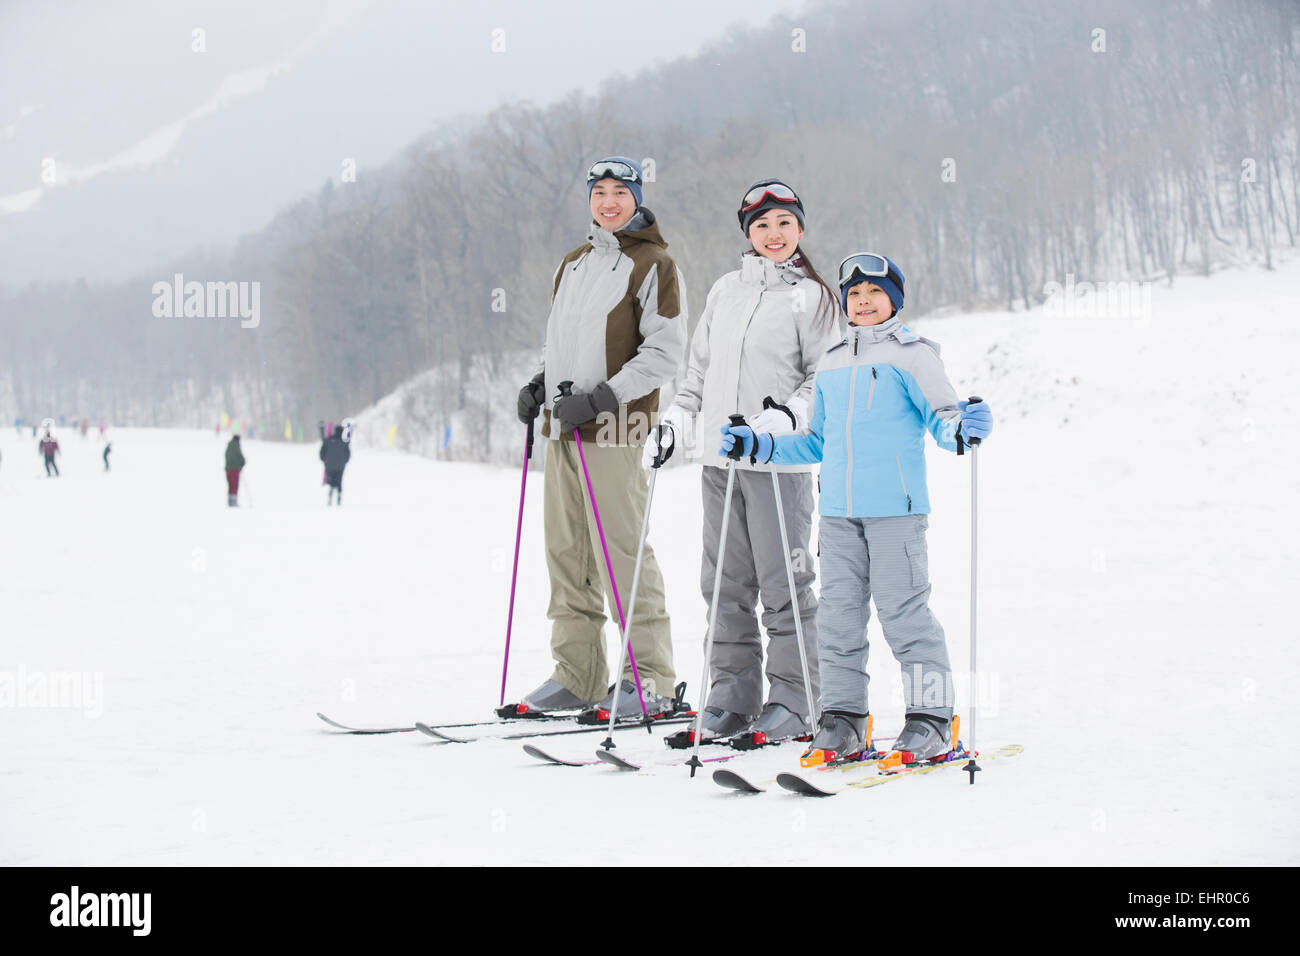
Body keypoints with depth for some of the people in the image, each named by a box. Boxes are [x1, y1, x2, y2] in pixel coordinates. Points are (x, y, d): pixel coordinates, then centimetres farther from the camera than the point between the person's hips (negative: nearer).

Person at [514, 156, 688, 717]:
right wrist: (540, 384, 8)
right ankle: (577, 675, 12)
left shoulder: (652, 265, -3)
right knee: (567, 552, 7)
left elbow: (666, 352, -9)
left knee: (621, 550, -9)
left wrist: (600, 398, -17)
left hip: (612, 426, -7)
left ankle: (651, 680, -4)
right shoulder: (572, 265, 19)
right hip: (562, 425, 7)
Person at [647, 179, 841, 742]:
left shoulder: (811, 295, 0)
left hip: (779, 462, -5)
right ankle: (733, 695, 13)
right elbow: (700, 369, 22)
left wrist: (785, 416, -21)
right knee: (725, 583, 7)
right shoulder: (725, 291, 15)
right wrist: (674, 421, 11)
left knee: (783, 583, -3)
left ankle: (793, 699, 5)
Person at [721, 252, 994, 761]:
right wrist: (757, 445, 19)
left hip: (896, 508, -5)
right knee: (838, 613, 5)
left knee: (903, 610, -6)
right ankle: (842, 717, 13)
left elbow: (941, 416, -4)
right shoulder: (831, 365, 19)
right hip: (838, 510, 6)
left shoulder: (912, 354, 3)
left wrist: (961, 428, -27)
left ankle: (931, 719, 1)